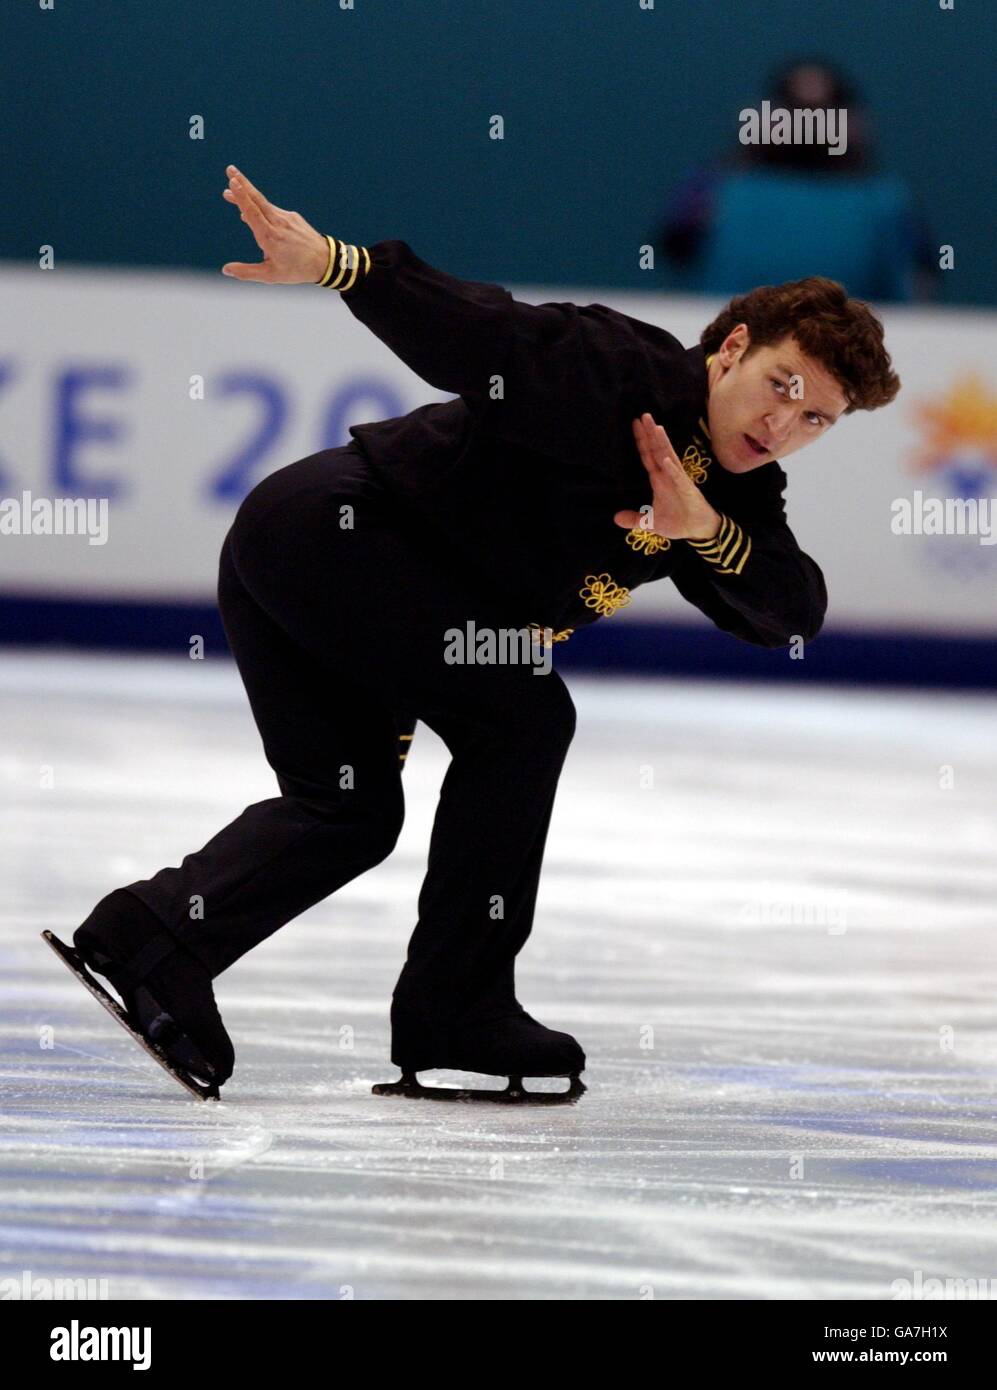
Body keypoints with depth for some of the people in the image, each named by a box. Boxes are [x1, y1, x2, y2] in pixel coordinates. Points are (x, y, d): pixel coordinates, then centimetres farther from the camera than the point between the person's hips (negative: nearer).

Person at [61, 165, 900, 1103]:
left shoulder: (735, 497, 8)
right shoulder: (630, 374, -19)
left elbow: (794, 612, -4)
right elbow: (482, 336, -30)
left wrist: (705, 529, -23)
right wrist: (335, 264, -44)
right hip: (327, 523, -10)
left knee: (350, 810, 14)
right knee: (522, 718, -10)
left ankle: (150, 932, 0)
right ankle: (455, 1007, -8)